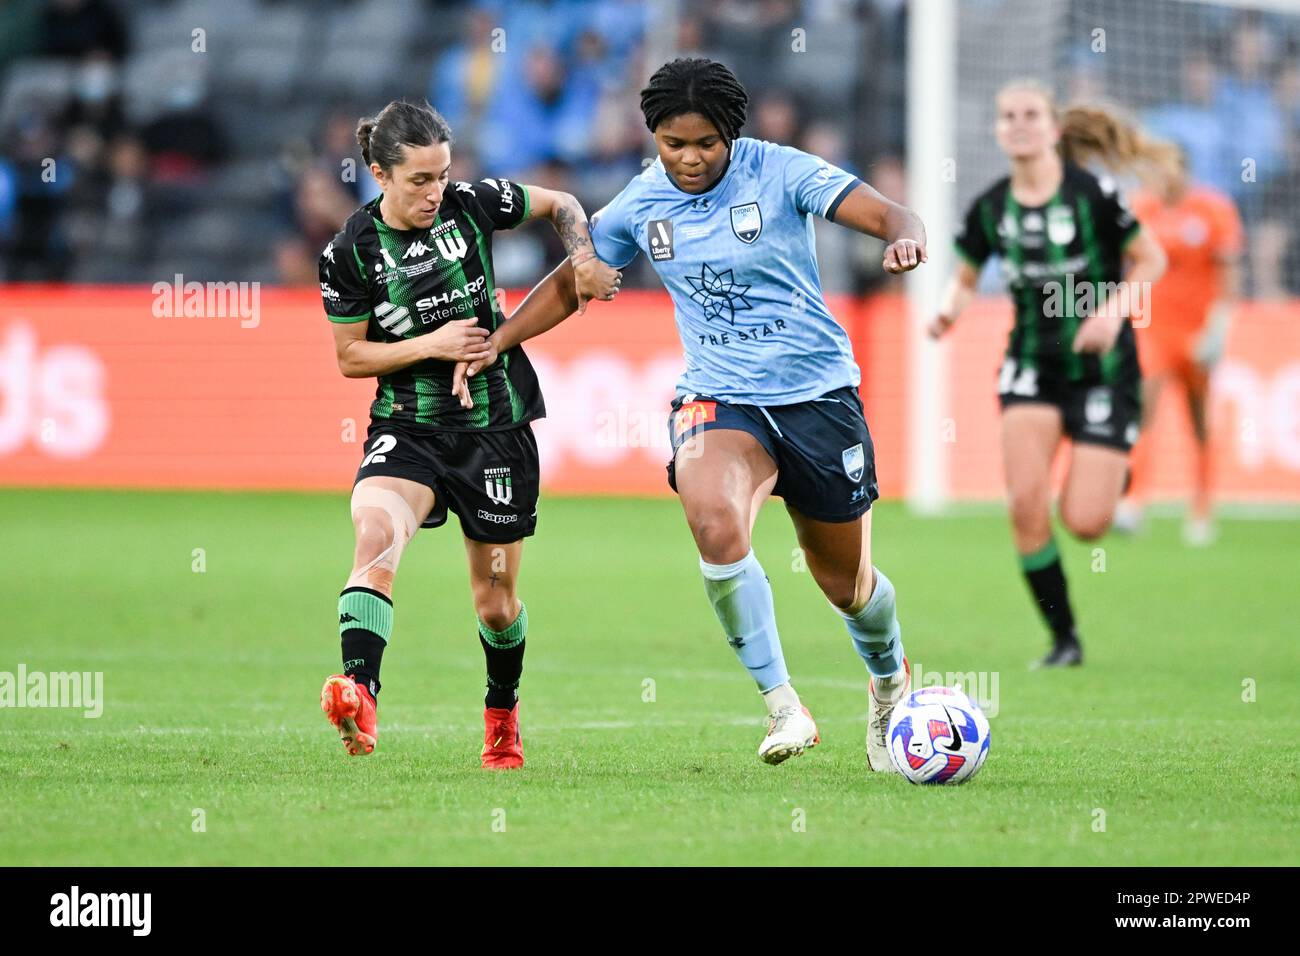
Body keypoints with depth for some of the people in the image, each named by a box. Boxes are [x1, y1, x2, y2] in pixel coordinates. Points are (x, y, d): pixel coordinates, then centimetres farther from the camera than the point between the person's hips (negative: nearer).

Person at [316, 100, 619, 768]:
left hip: (497, 424, 1)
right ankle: (358, 698, -46)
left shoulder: (472, 205, -6)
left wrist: (584, 259, -7)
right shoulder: (350, 252, -9)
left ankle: (503, 713, 39)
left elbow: (560, 205, 12)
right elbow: (350, 357, -1)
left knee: (494, 600, 9)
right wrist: (430, 343, -15)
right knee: (375, 532, -32)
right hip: (407, 429, -1)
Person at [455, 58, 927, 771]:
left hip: (817, 391, -1)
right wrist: (497, 340, 7)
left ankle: (889, 682, 45)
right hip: (718, 397, 1)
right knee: (716, 525, -32)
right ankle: (782, 705, -21)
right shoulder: (641, 203, 1)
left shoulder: (780, 173, -9)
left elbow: (886, 214, -18)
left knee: (846, 583, 9)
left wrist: (903, 236, -41)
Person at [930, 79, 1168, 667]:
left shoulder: (1091, 193, -13)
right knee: (1026, 506, -17)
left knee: (1084, 524, -8)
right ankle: (1063, 638, -1)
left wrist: (1114, 310, -19)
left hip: (1102, 365, -3)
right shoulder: (990, 207, -2)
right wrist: (951, 307, -9)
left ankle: (1110, 478, 31)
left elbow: (1150, 259, -3)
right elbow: (965, 275, 13)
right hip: (1032, 364, 3)